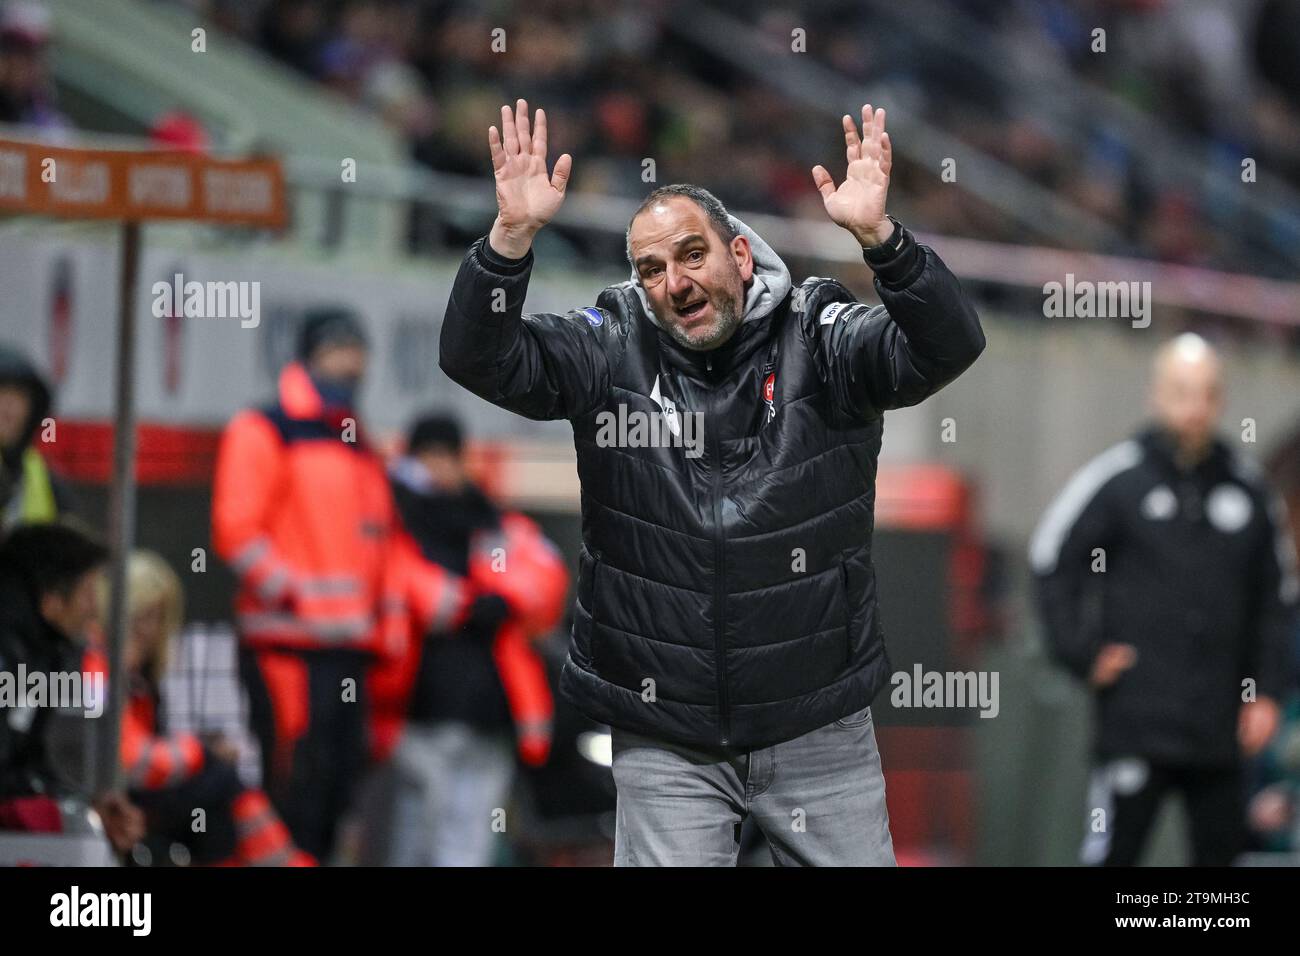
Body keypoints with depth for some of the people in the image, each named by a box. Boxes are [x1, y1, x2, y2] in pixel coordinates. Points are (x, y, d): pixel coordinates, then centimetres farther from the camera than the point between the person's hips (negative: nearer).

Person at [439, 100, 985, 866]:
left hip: (819, 726, 0)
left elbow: (947, 347, -19)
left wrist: (879, 235, -35)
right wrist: (513, 235, -26)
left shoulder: (820, 339, -5)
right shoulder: (612, 350, -1)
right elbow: (479, 358, -11)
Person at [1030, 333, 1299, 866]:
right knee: (1113, 851, -8)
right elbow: (1051, 561, 4)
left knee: (1221, 851, 6)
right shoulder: (1115, 478, -1)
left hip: (1221, 727, 4)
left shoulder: (1248, 491, 11)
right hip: (1135, 718, -4)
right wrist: (1082, 656, -2)